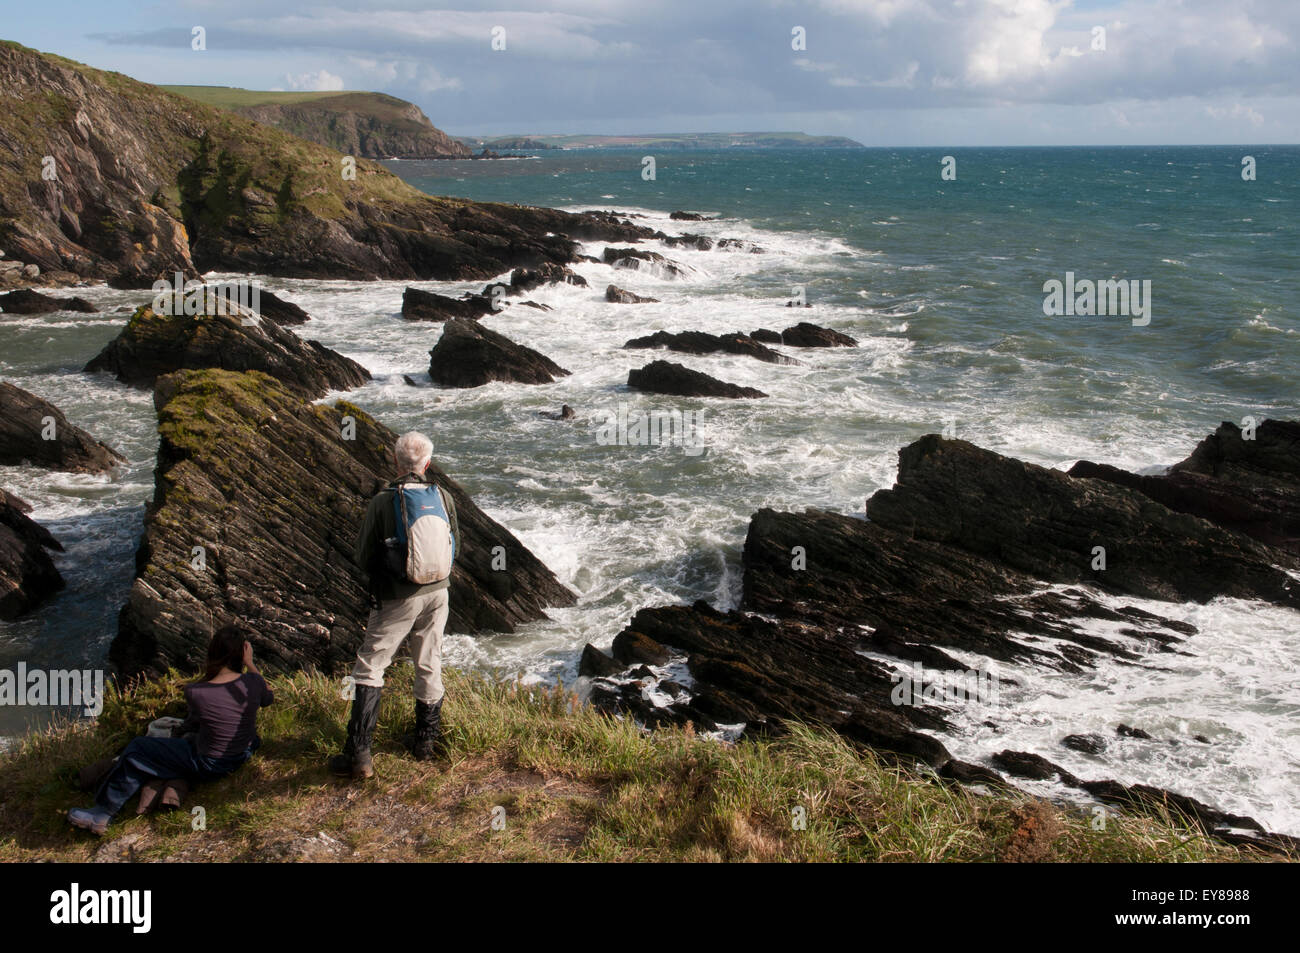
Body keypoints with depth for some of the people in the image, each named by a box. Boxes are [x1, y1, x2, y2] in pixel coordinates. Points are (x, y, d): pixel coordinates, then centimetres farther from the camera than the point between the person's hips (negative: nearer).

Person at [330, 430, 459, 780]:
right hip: (436, 593, 4)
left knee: (370, 668, 3)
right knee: (430, 666, 17)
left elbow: (364, 557, -6)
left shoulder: (382, 501, -14)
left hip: (397, 598, -4)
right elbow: (455, 548, 8)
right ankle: (427, 741, 28)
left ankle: (358, 754, 0)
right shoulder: (443, 497, -4)